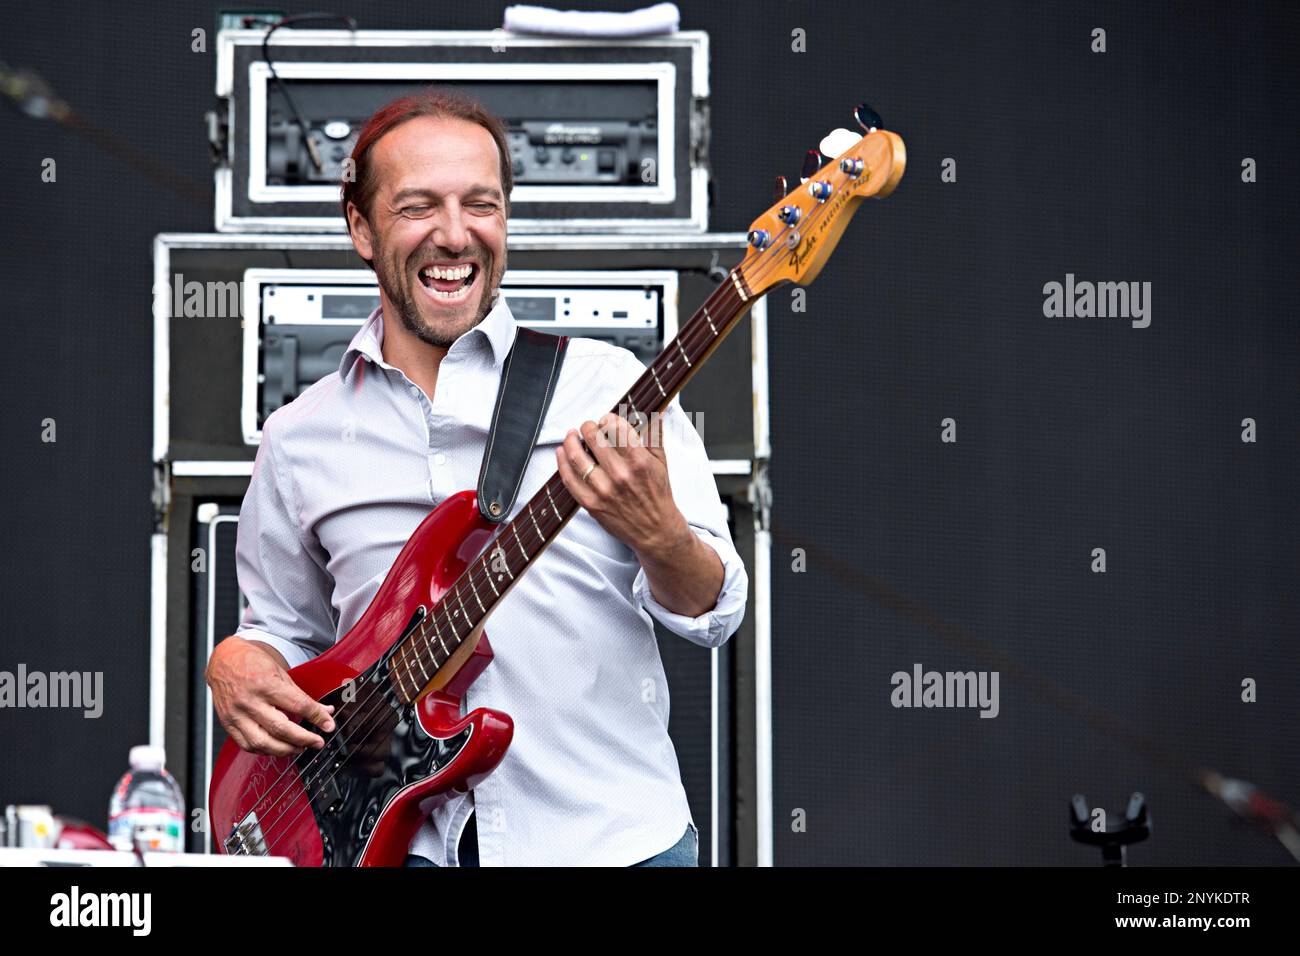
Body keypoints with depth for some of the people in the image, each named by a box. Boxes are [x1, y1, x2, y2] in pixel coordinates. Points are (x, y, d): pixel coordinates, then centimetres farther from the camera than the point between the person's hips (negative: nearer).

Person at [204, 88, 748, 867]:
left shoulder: (607, 383, 6)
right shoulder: (300, 439, 13)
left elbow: (712, 612, 2)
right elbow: (288, 627, 24)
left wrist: (659, 535, -18)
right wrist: (236, 661, 3)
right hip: (401, 838, 3)